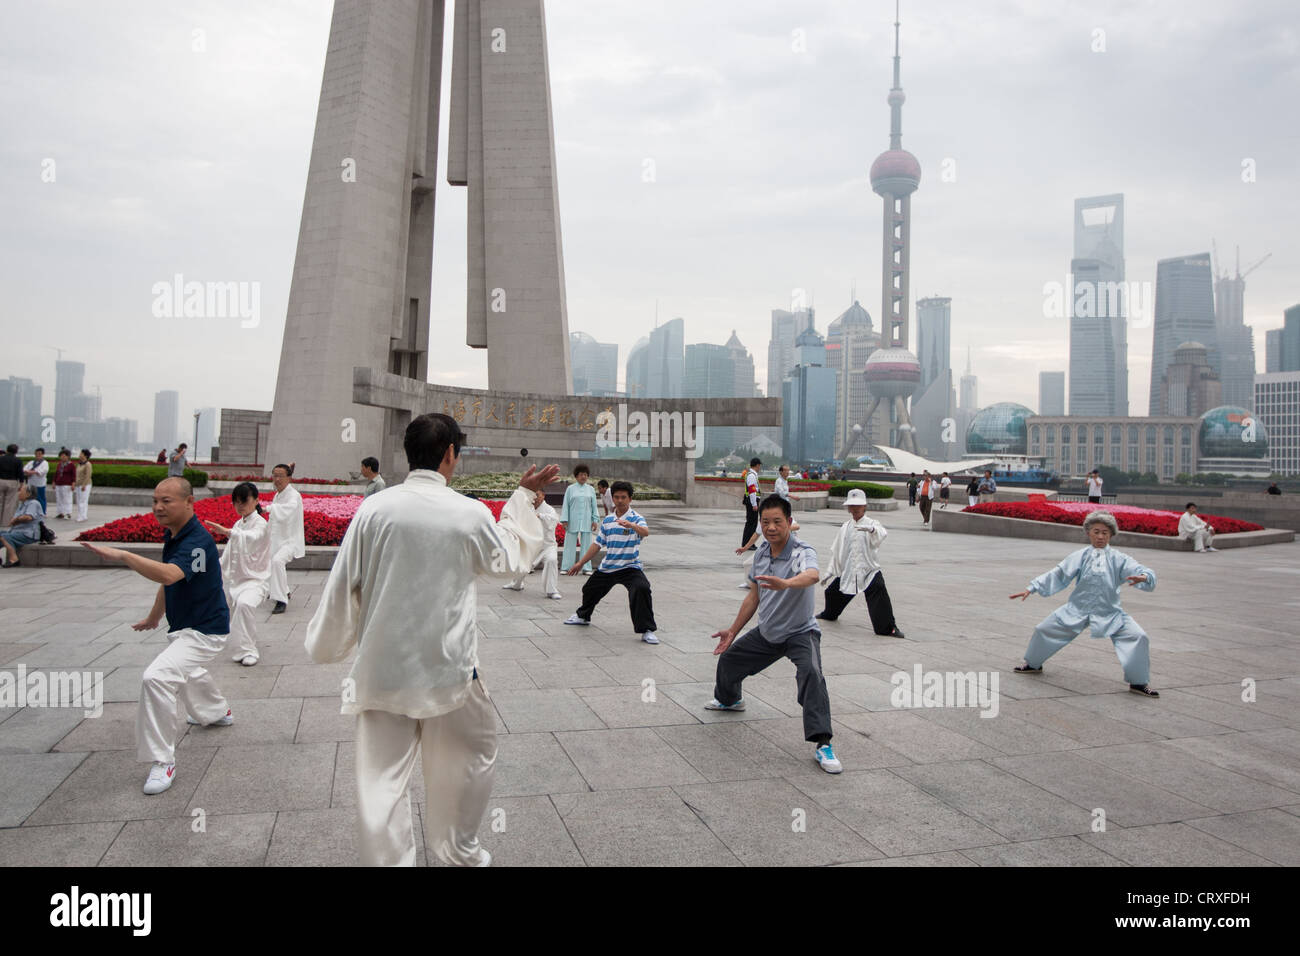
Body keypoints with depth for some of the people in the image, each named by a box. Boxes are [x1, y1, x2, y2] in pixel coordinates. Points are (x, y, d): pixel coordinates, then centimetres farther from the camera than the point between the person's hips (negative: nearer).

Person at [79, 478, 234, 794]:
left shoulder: (198, 542, -27)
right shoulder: (172, 535, 3)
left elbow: (168, 574, -45)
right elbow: (168, 581, 18)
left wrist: (121, 554, -46)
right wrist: (154, 617, 27)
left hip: (205, 631, -11)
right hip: (184, 626, 11)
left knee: (158, 677, -28)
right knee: (185, 672, 34)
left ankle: (162, 762, -16)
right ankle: (217, 712, 64)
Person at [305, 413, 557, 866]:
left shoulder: (374, 508, -8)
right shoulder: (471, 514, -9)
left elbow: (343, 586, -3)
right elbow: (512, 557, 12)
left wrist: (326, 646, 13)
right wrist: (524, 496, 23)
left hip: (382, 671, 0)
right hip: (448, 671, 0)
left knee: (382, 778, 8)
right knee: (472, 756, 23)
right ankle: (460, 852, 40)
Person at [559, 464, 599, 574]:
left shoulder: (591, 489, 9)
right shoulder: (570, 488, 4)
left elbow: (594, 506, 10)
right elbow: (565, 505, 3)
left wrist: (595, 520, 3)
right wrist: (564, 520, -4)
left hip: (586, 521, 2)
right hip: (573, 520, -2)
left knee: (586, 543, 4)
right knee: (570, 543, 1)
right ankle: (566, 567, 6)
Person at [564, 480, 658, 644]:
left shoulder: (636, 518, -10)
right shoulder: (607, 520, 7)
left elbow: (645, 531, -33)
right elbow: (597, 544, 14)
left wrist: (631, 525, -53)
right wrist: (580, 563, 14)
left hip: (630, 567, -6)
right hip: (607, 567, 6)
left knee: (641, 589, -32)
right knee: (590, 590, 21)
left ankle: (647, 630, -22)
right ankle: (583, 616, 53)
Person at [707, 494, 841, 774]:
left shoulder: (803, 553, -24)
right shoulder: (761, 553, -3)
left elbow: (811, 576, -50)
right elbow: (753, 596, 10)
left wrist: (785, 583, -70)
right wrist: (733, 631, 14)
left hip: (800, 633, -7)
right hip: (767, 632, 7)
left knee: (811, 674, -33)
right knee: (728, 659, 18)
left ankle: (822, 744, -29)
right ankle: (729, 699, 51)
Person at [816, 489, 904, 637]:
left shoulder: (871, 524, -5)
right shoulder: (845, 527, 8)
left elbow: (881, 534, -29)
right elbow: (836, 550, 14)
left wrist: (871, 529, -52)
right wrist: (830, 571, 15)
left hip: (869, 570, -5)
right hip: (847, 570, 5)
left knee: (879, 593, -23)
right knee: (833, 592, 17)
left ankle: (888, 627, -12)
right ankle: (829, 614, 49)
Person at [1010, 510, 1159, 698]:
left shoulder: (1119, 559, -4)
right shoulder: (1080, 556, -1)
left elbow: (1139, 570, -14)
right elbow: (1057, 575, 0)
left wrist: (1143, 577, -39)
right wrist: (1031, 588, -5)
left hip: (1110, 612, -1)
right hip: (1077, 609, 1)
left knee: (1138, 637, -16)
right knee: (1044, 630, 3)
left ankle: (1139, 682, 3)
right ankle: (1033, 664, 31)